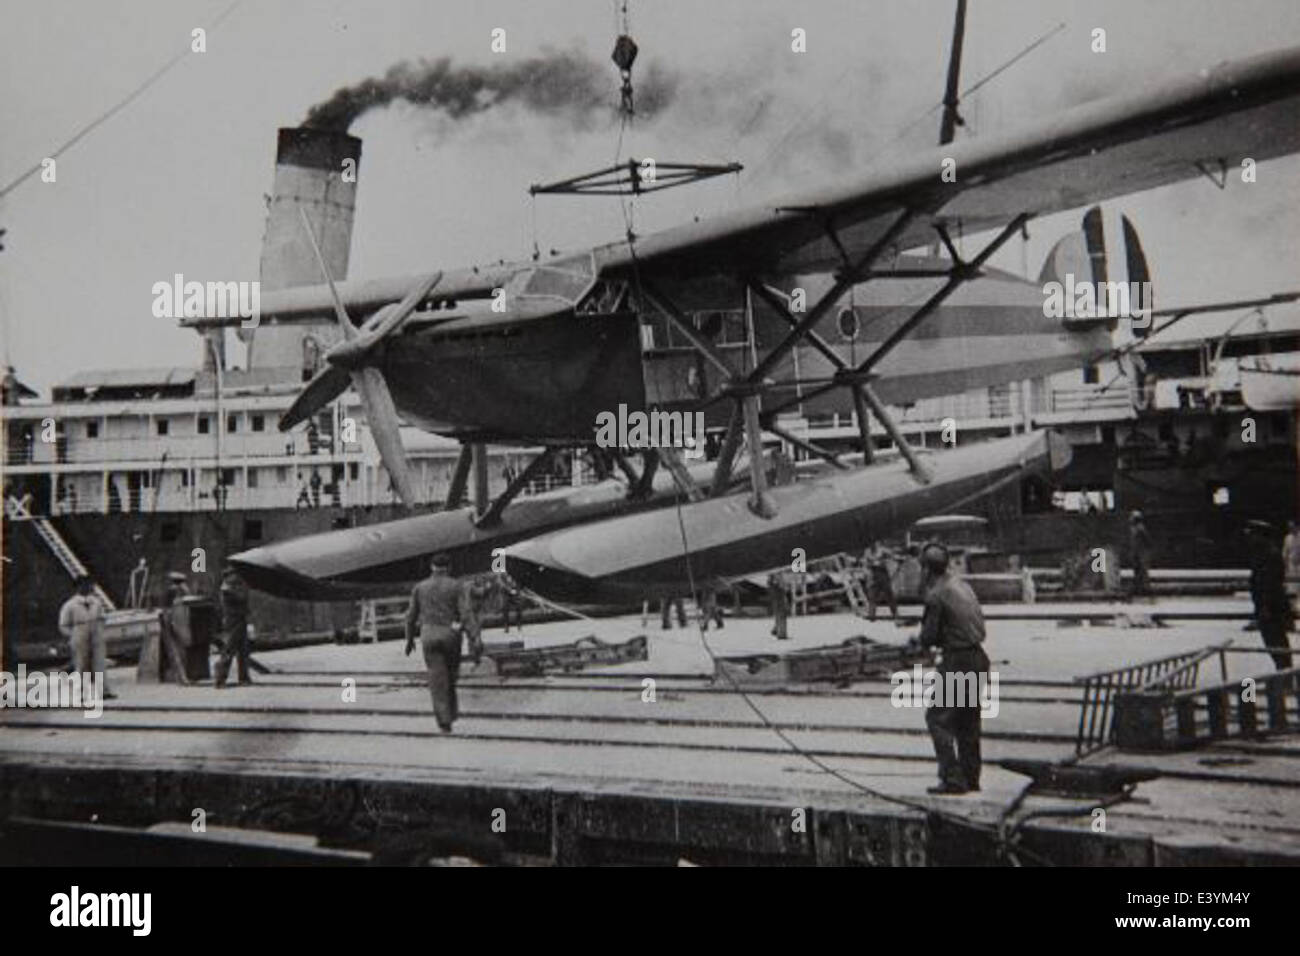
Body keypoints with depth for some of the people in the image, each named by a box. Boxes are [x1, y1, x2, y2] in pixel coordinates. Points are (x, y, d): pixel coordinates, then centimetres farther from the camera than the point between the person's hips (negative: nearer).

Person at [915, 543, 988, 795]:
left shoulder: (937, 595, -14)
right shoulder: (962, 586, 11)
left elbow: (930, 637, -14)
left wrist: (919, 639, 10)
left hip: (957, 661, -9)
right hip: (978, 658, 9)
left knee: (938, 717, -2)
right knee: (967, 720, 17)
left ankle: (953, 779, -8)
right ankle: (971, 778, 23)